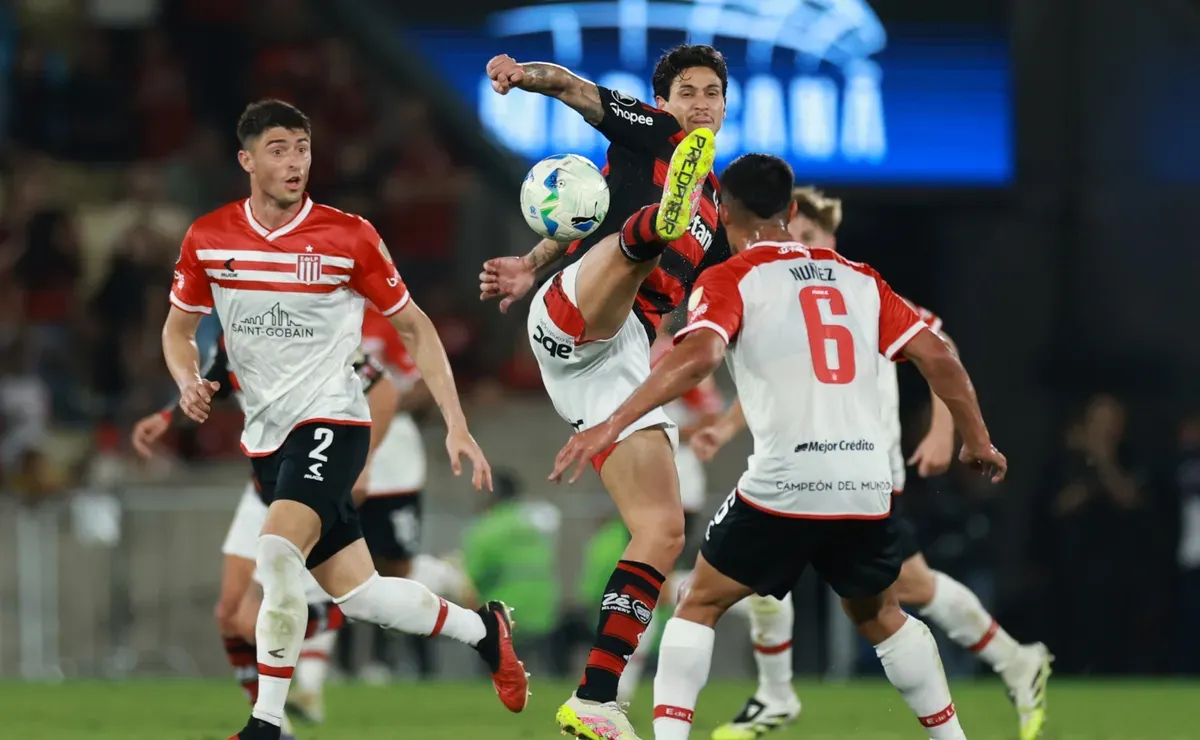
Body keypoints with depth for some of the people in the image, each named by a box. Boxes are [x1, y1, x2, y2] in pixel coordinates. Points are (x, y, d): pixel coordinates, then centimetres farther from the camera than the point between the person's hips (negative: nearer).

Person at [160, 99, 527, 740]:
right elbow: (178, 327, 15)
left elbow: (414, 327, 1)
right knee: (354, 594, 6)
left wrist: (456, 425, -4)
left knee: (278, 553, -27)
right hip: (267, 435, 5)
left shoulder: (349, 237, -8)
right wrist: (187, 379, -8)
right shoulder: (207, 239, 0)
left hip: (332, 422, -4)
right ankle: (482, 629, 30)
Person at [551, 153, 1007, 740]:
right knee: (878, 615, 27)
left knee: (699, 605, 12)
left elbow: (698, 356, -17)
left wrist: (612, 424, -22)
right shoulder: (858, 278, 15)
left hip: (783, 486, -4)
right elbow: (937, 357, 11)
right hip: (867, 485, 4)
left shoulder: (731, 280, 1)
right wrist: (978, 442, 23)